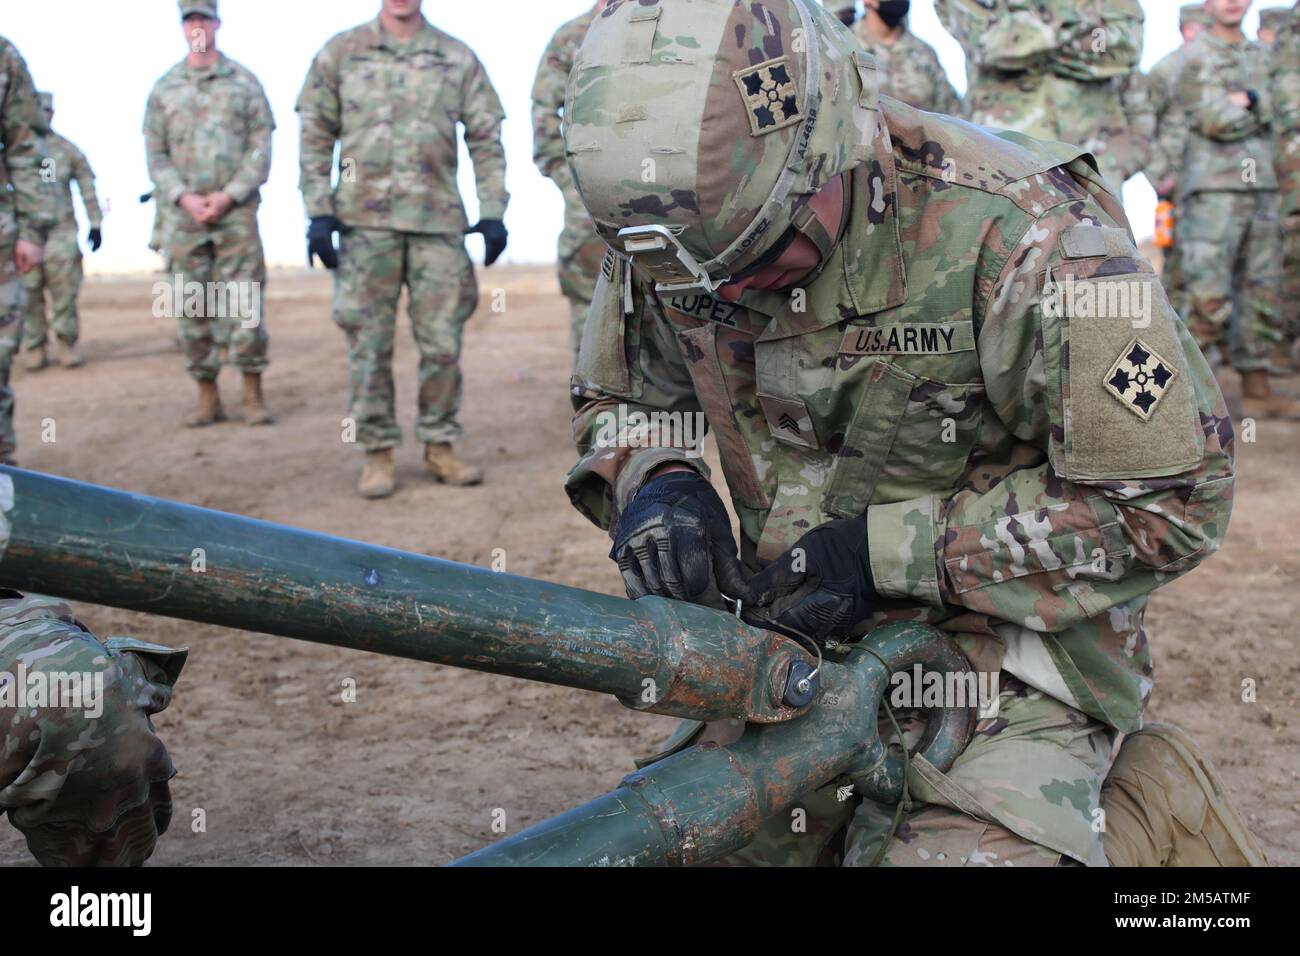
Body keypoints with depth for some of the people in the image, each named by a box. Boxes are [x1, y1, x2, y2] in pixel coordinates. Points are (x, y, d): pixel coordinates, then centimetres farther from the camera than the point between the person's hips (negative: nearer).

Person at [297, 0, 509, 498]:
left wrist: (493, 212, 1)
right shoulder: (340, 53, 7)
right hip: (364, 220, -1)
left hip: (439, 221, 1)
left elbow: (486, 140, 9)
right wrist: (318, 212, -2)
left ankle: (440, 446, 16)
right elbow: (315, 137, 7)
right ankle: (378, 452, 11)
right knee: (369, 342, 1)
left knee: (443, 341, 2)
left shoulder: (458, 59, 9)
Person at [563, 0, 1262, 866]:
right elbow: (617, 396, 10)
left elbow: (1170, 505, -20)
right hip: (801, 641, 5)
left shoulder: (1022, 237, -25)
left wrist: (886, 550, -23)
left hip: (1004, 652, -5)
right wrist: (653, 482, -15)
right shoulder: (672, 231, -10)